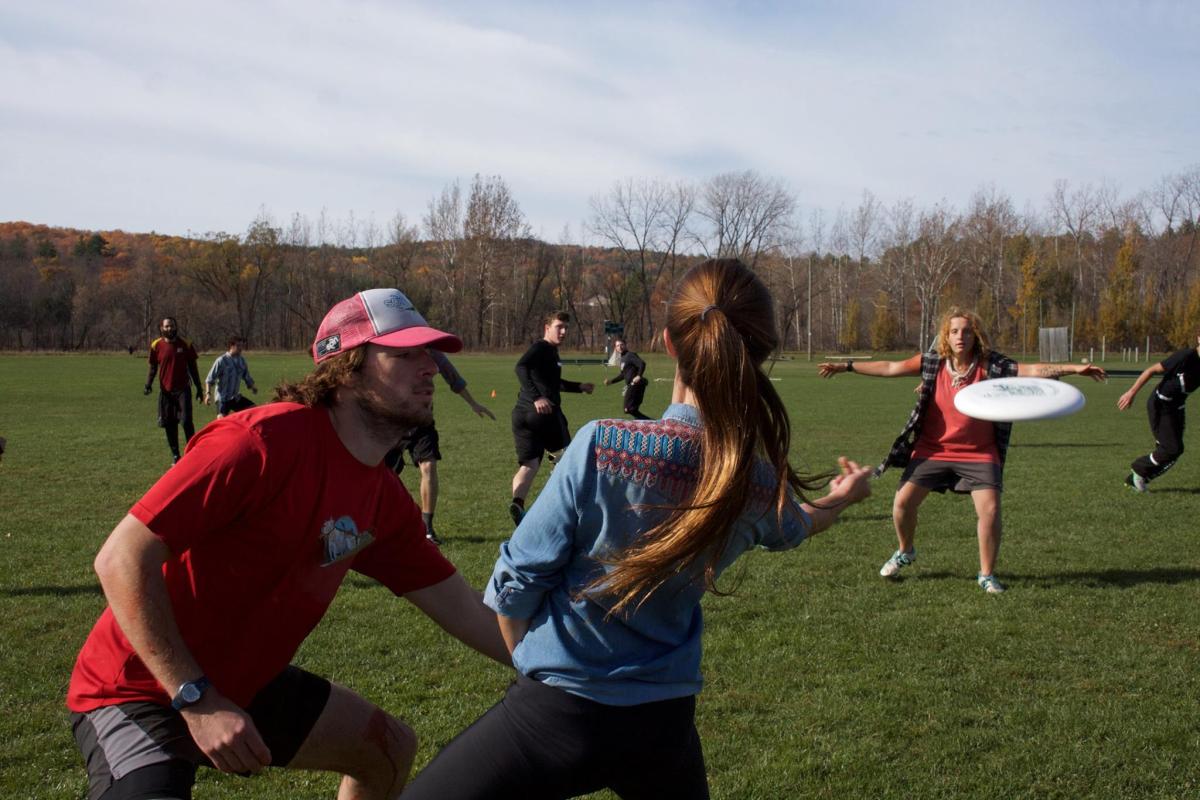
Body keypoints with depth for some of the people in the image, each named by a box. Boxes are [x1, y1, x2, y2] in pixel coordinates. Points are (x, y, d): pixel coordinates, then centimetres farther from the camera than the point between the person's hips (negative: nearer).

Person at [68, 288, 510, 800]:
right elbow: (122, 558, -26)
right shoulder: (265, 441, -26)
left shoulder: (384, 498, 0)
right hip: (139, 693, -8)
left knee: (391, 748, 16)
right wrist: (198, 701, -28)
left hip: (248, 683, 9)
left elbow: (463, 611, 7)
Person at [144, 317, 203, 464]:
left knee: (186, 420, -13)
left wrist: (199, 388, 8)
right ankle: (175, 455, 18)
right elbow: (153, 368, 10)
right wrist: (148, 385, -5)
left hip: (183, 389, -2)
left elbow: (192, 367, 7)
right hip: (166, 390, 2)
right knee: (169, 424, 5)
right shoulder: (156, 346, 1)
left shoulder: (185, 344, 0)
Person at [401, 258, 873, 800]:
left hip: (556, 711, -4)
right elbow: (794, 527, 20)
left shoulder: (600, 446, -21)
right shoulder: (762, 484, -6)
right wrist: (842, 498, 43)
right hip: (662, 720, 5)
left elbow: (517, 582, -12)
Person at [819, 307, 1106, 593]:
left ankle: (986, 575, 4)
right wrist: (845, 366, 2)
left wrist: (1074, 368, -26)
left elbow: (1032, 371, -16)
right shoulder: (933, 363, -5)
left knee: (990, 508, -14)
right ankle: (905, 551, 30)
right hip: (932, 450, 2)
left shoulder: (991, 365, -10)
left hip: (978, 454, -2)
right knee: (903, 502, -1)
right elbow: (890, 368, 2)